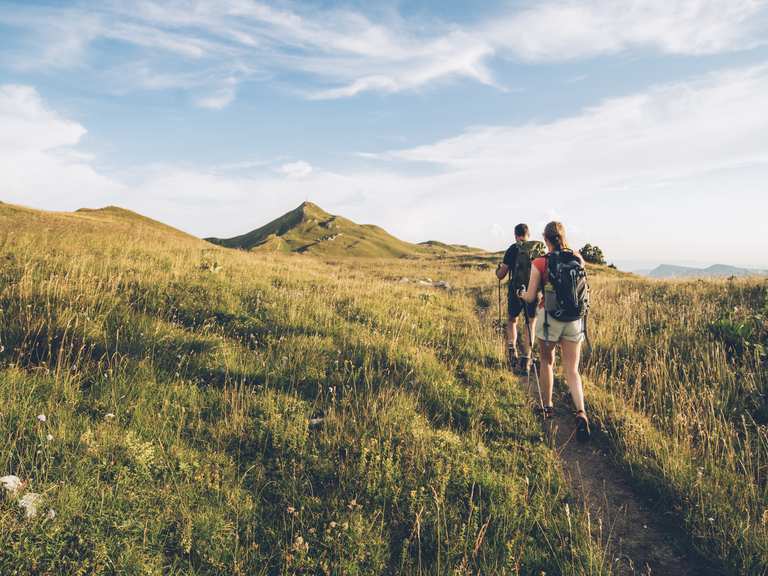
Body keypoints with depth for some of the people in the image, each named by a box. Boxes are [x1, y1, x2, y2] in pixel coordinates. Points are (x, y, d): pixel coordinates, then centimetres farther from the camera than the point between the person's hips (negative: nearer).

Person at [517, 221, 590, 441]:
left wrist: (522, 294, 17)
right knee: (572, 370, 7)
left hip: (549, 317, -2)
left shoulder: (539, 263, -10)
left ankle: (546, 407, 30)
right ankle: (581, 412, -12)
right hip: (574, 318, 2)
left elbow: (530, 297, -6)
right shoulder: (577, 259, 0)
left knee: (547, 363, 18)